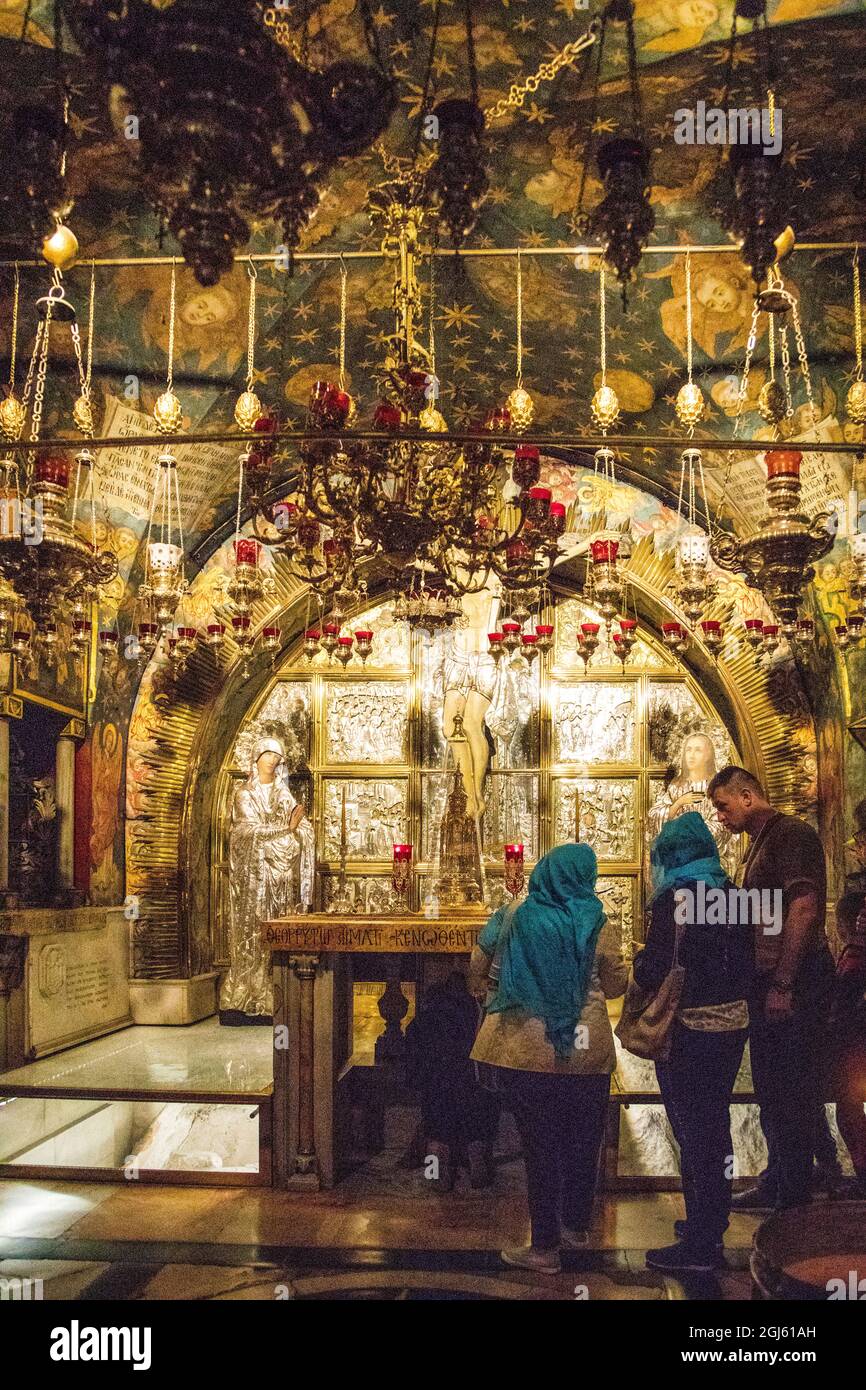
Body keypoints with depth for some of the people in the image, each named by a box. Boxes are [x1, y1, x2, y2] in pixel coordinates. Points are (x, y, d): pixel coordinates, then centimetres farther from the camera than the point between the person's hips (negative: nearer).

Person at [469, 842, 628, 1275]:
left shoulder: (510, 920, -4)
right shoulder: (596, 925, -6)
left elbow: (476, 977, 4)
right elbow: (616, 985, 4)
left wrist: (501, 991, 25)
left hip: (524, 1052, 0)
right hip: (585, 1052, 0)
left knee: (540, 1143, 9)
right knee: (583, 1139, 19)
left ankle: (545, 1247, 14)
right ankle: (575, 1225, 34)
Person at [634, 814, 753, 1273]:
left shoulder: (675, 899, -17)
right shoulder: (731, 894, 5)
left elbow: (655, 973, -17)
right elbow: (746, 963, 14)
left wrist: (640, 959, 2)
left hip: (688, 1030, -8)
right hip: (731, 1023, 8)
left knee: (692, 1132, 1)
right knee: (715, 1126, 19)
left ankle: (700, 1244, 8)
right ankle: (714, 1223, 33)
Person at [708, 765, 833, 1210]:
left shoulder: (791, 834, -13)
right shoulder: (760, 844, 17)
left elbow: (803, 911, -22)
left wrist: (783, 985, -24)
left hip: (794, 983, -10)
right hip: (769, 982, 10)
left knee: (792, 1090, -2)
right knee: (770, 1086, 16)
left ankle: (794, 1195, 8)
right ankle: (778, 1180, 27)